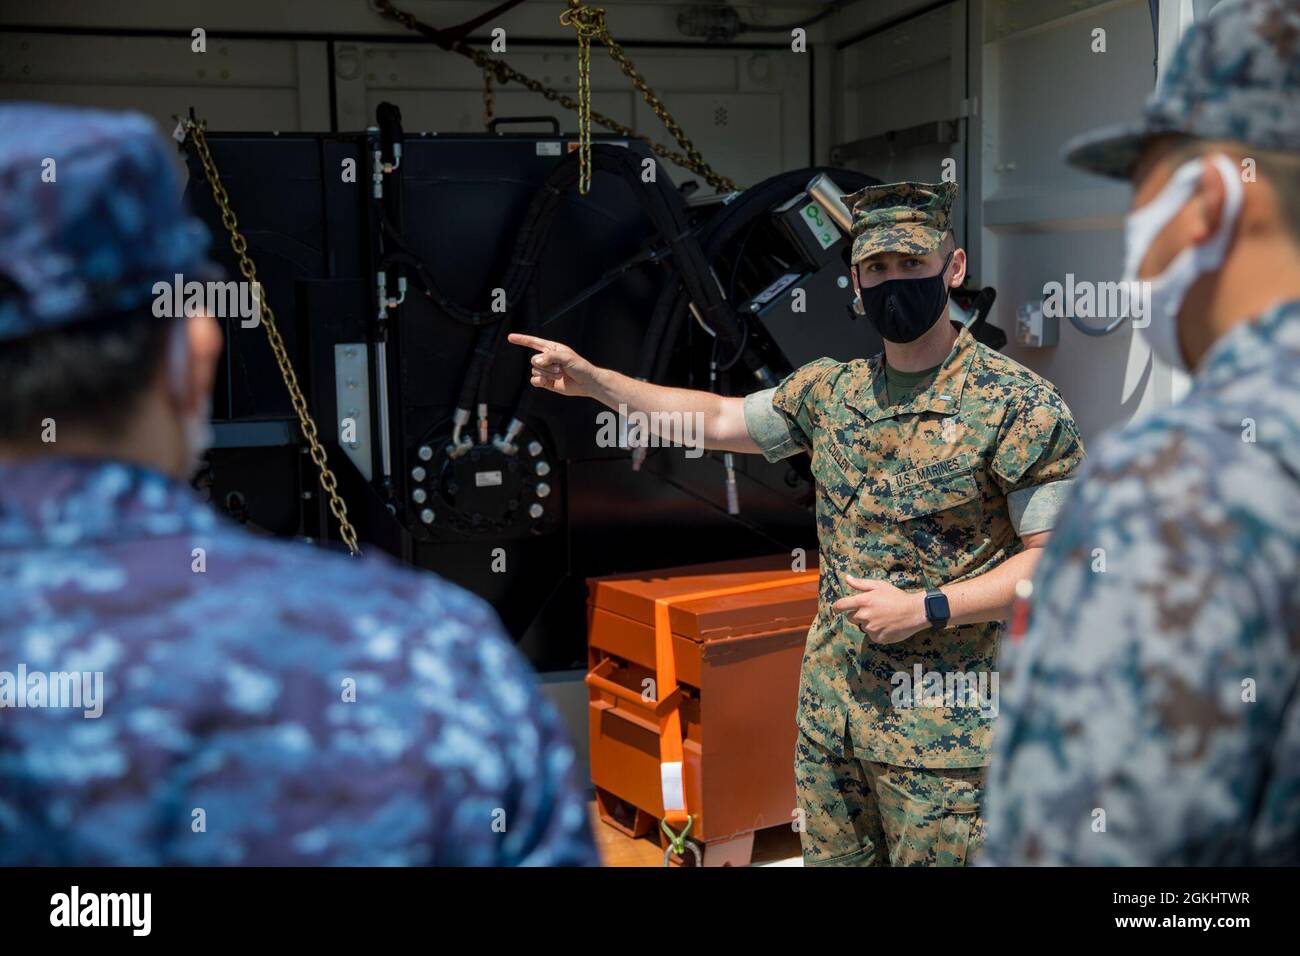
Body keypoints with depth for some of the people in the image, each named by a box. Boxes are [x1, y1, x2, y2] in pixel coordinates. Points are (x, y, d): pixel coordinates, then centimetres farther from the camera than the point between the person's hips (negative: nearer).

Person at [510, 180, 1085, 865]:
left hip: (940, 726, -6)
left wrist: (923, 607, -18)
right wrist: (593, 380, 13)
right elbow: (718, 419, 18)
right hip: (830, 707, 6)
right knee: (831, 857, 16)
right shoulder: (831, 390, 7)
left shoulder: (1019, 404, -11)